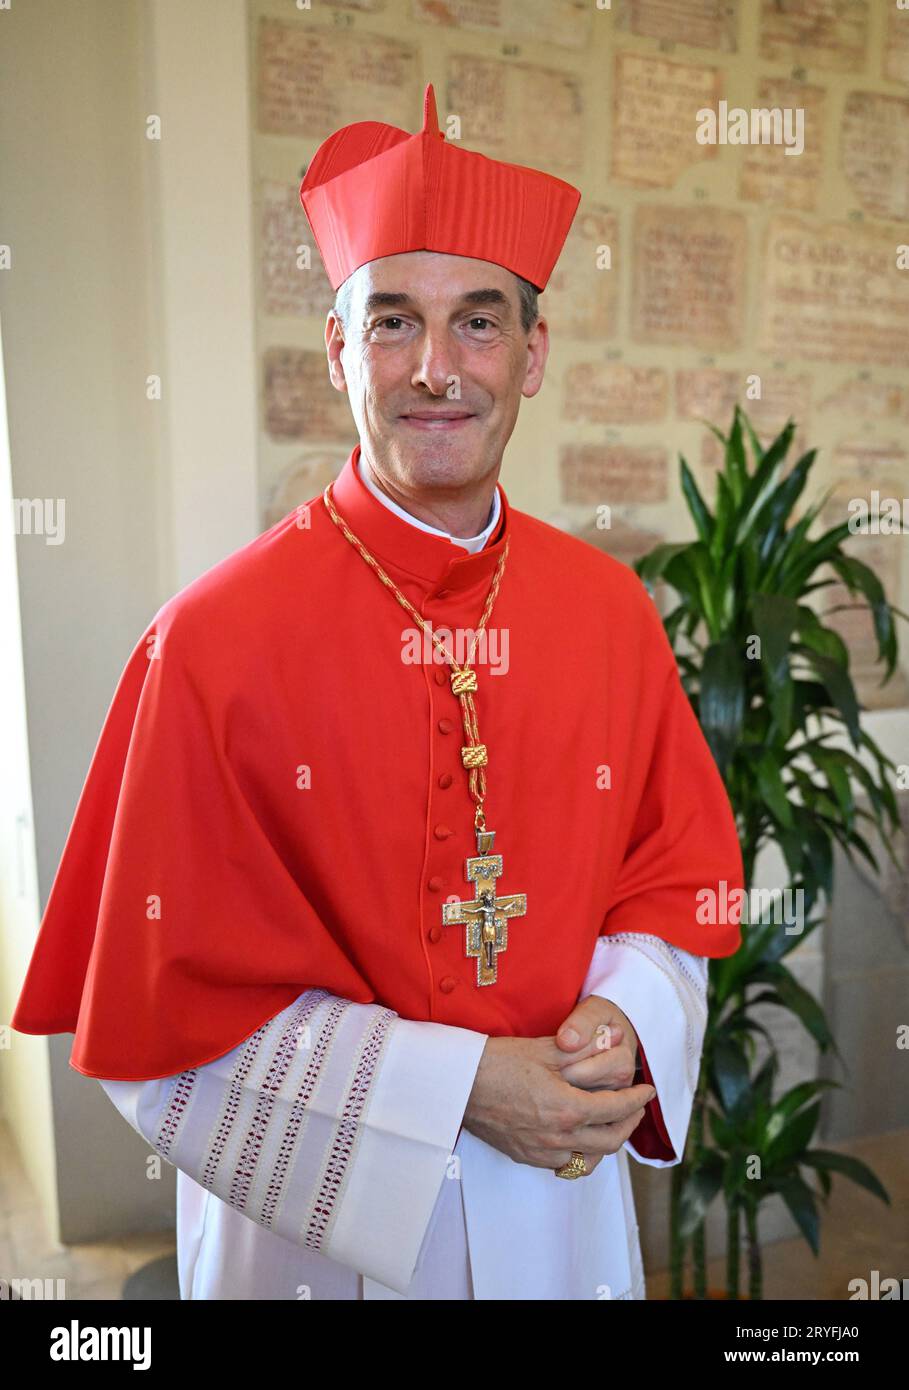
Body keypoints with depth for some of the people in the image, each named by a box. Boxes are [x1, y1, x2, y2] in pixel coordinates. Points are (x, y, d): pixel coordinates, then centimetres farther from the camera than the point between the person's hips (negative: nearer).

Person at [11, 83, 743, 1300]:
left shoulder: (613, 611, -7)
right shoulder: (216, 641, -19)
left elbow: (682, 878, 3)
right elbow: (167, 1014, -14)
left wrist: (621, 1023, -15)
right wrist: (459, 1087, -20)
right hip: (322, 1221, -3)